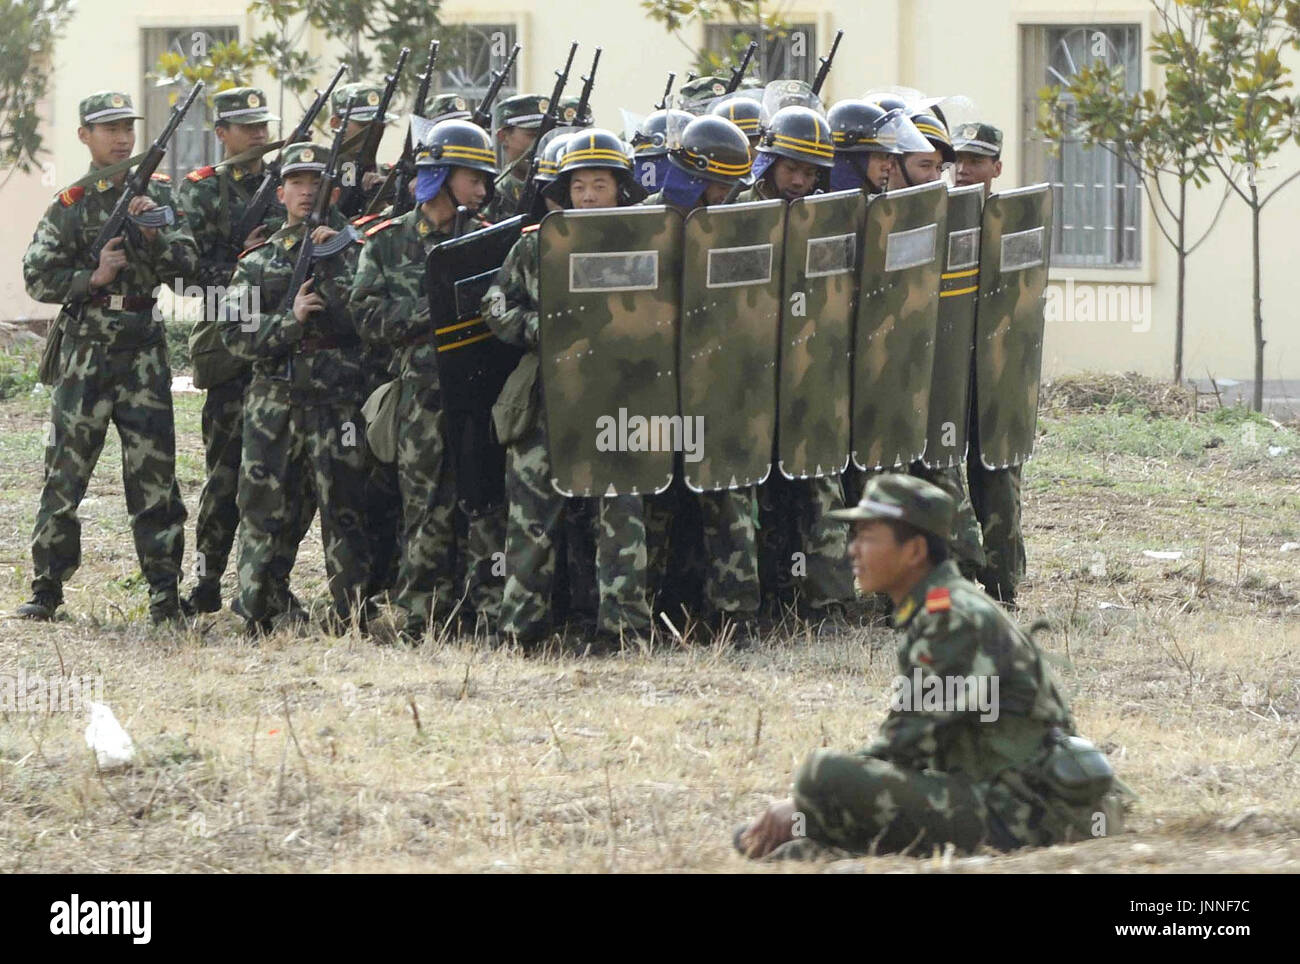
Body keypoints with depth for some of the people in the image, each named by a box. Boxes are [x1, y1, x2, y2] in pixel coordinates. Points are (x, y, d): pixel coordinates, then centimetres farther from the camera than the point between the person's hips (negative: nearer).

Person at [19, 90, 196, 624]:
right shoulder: (70, 205, 4)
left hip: (143, 345, 1)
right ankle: (46, 587, 9)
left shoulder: (158, 194, 8)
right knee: (65, 467, 1)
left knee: (154, 470, -1)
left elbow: (186, 265, 2)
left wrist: (153, 232, -14)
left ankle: (165, 592, 3)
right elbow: (38, 278, -1)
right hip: (85, 345, -1)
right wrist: (93, 277, -14)